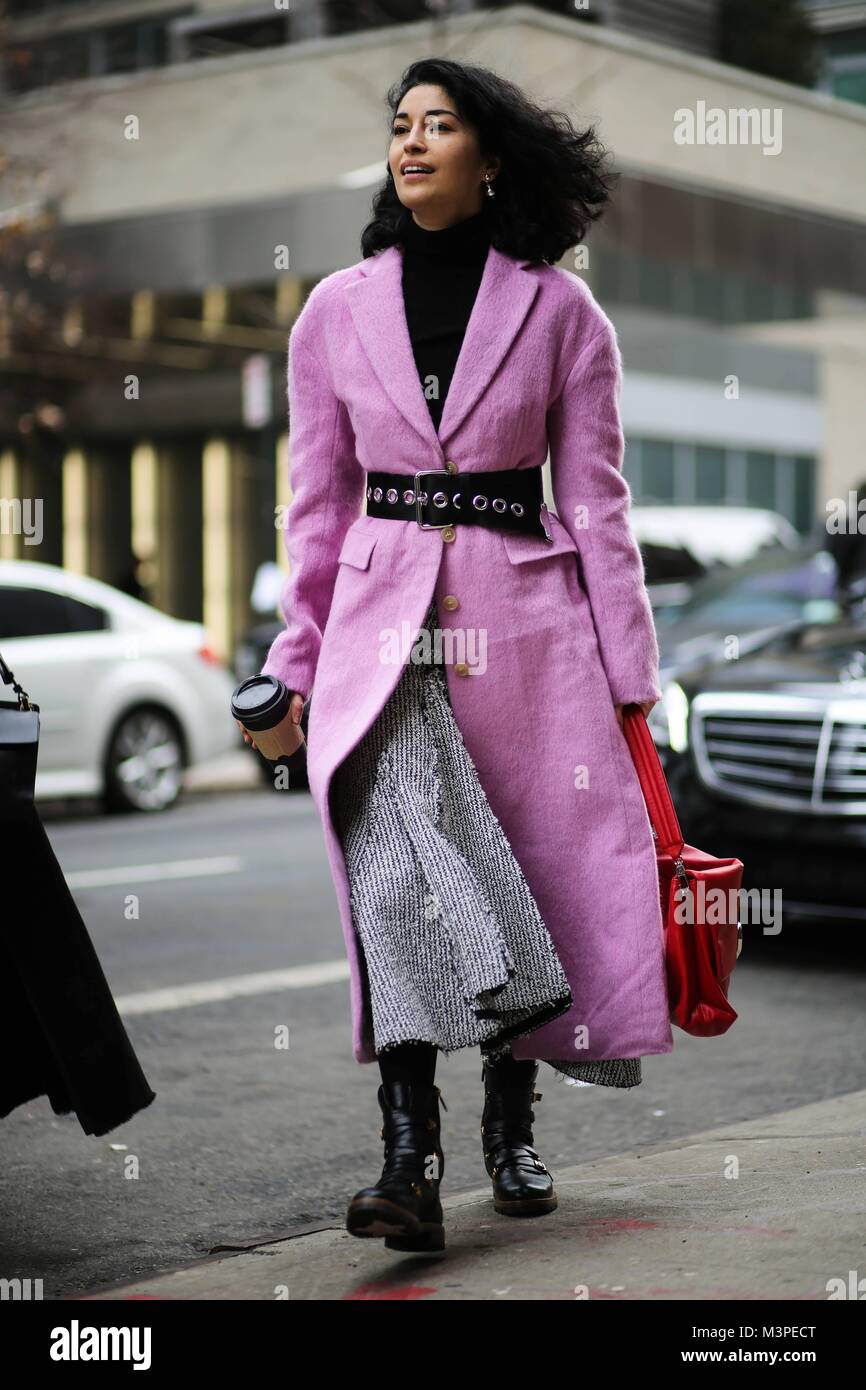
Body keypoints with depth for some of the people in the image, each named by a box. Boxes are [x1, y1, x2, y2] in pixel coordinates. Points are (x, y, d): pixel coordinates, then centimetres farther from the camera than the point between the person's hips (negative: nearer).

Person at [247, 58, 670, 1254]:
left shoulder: (559, 310, 4)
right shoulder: (337, 311, 9)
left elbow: (595, 503, 4)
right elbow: (318, 505, 12)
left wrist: (630, 676, 2)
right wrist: (294, 662, 10)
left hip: (525, 620, 0)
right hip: (384, 621, 0)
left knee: (535, 876, 5)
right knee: (403, 869, -20)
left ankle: (510, 1128, 25)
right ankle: (410, 1156, -23)